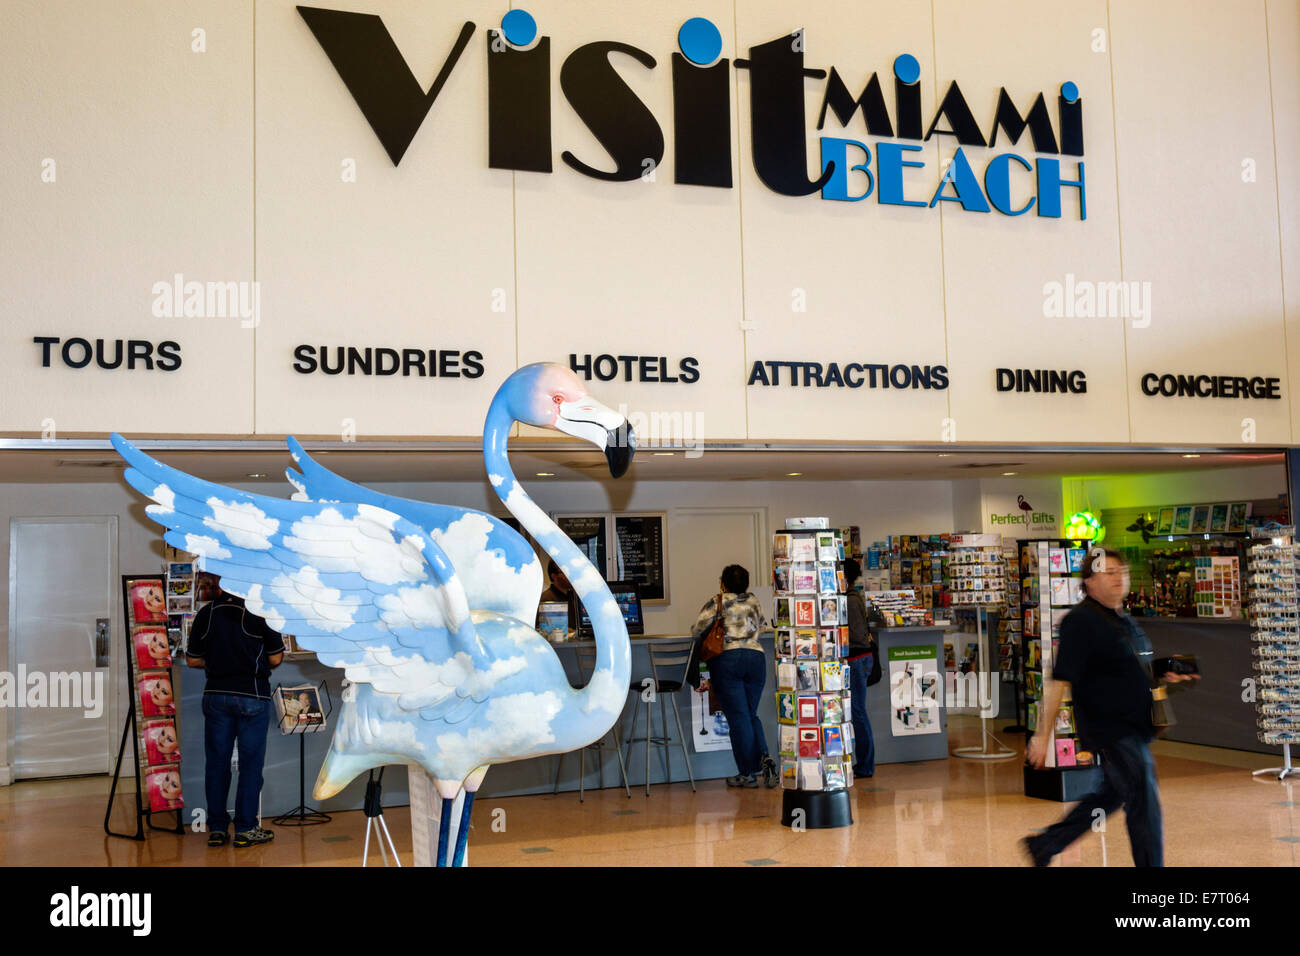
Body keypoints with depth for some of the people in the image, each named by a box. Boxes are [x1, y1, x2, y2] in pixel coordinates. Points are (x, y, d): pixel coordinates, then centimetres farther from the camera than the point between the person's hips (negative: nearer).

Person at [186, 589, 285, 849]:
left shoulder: (206, 613, 0)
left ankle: (216, 828, 15)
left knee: (216, 761, 10)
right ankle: (245, 830, 7)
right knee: (250, 762, 4)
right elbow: (275, 658, -5)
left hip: (216, 694, 3)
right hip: (252, 694, -3)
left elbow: (192, 660, 6)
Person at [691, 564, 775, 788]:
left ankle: (747, 773, 1)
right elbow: (762, 626, 28)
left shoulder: (716, 603, 3)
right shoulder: (753, 602, 15)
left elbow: (697, 631, -3)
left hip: (726, 659, -4)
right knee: (751, 714, 16)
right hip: (756, 658, 4)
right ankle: (764, 756, -7)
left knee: (738, 717, -1)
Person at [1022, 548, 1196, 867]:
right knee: (1144, 804, -5)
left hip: (1133, 728, 9)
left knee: (1111, 795, 18)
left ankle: (1043, 845, 28)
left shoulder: (1125, 621, 13)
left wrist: (1166, 676, 8)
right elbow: (1059, 681, -19)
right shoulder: (1081, 621, -15)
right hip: (1110, 729, -9)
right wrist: (1043, 735, -22)